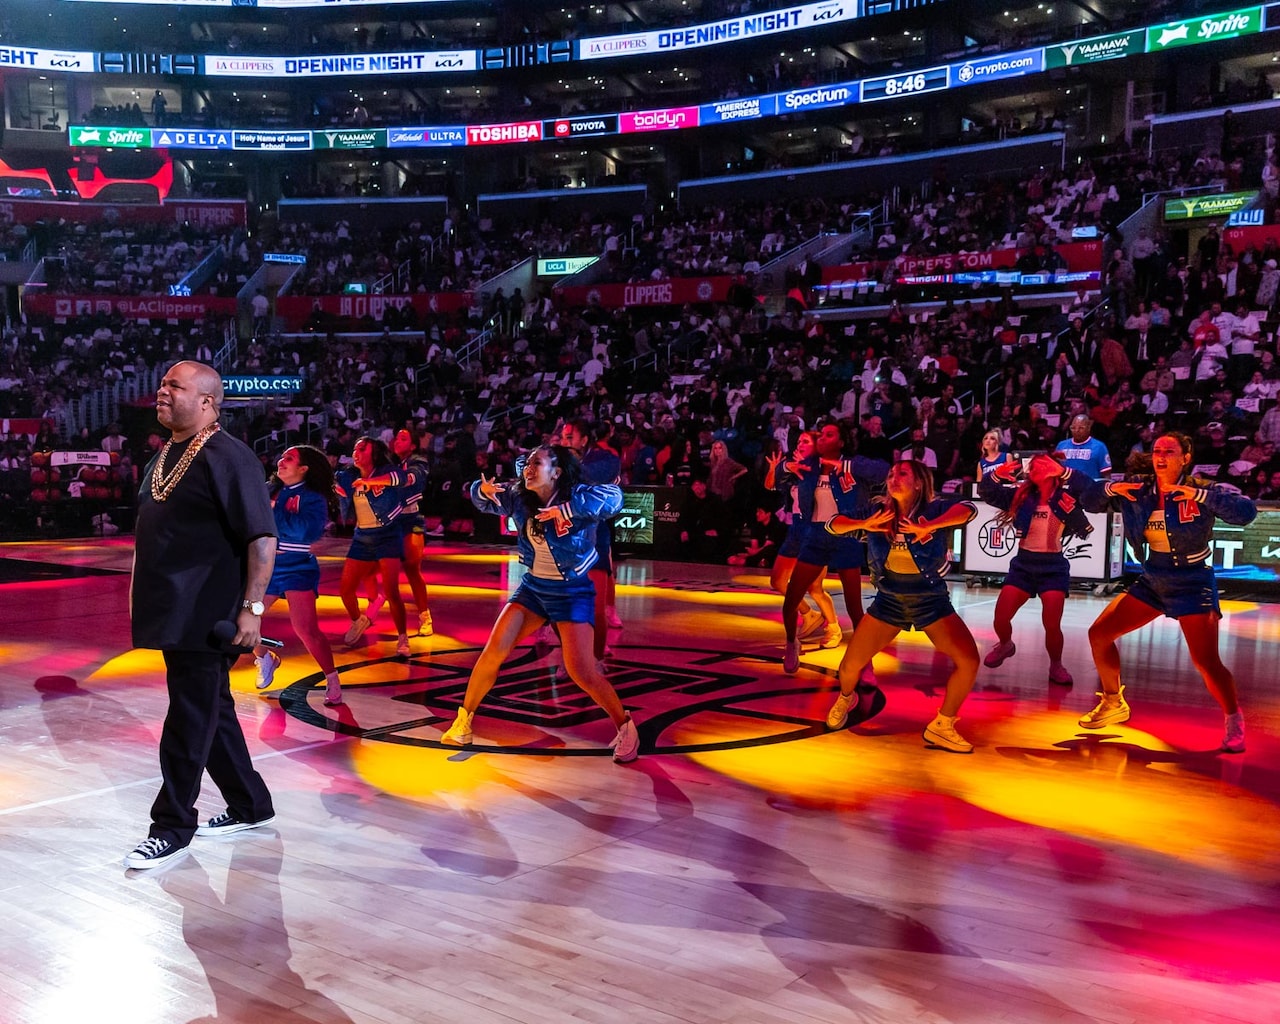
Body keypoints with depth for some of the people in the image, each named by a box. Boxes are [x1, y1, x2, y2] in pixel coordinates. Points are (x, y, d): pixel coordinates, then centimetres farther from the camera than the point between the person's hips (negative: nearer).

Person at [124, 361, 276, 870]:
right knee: (212, 710, 16)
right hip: (171, 611, 9)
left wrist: (251, 606, -23)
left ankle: (172, 827, 11)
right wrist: (144, 600, 22)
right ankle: (251, 805, 29)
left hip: (205, 615, -9)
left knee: (190, 718, 0)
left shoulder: (227, 457, -14)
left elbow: (262, 538, -20)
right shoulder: (164, 457, 14)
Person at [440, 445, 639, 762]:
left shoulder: (576, 496, -21)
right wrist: (484, 490, -16)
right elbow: (480, 498, 7)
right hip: (533, 587, 5)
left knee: (581, 671, -10)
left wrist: (567, 510, -44)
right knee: (495, 650, -4)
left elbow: (613, 496, -39)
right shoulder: (520, 498, -5)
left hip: (573, 592, -5)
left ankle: (625, 726, 11)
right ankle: (464, 718, 15)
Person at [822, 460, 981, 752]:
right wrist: (864, 524, -26)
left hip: (932, 601, -2)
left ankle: (941, 727, 1)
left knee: (969, 660, -17)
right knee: (850, 666, 0)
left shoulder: (934, 509, -13)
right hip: (889, 600, 2)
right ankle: (846, 700, 37)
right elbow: (832, 525, -7)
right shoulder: (878, 512, -4)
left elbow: (968, 510, -32)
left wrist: (929, 527, -43)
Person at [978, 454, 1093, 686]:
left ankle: (1056, 666, 16)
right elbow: (986, 492, -2)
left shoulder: (1066, 496, -3)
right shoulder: (1021, 495, 3)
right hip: (1023, 564, 3)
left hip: (1053, 567, -3)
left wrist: (1063, 472, -25)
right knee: (1000, 619, -2)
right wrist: (997, 474, -20)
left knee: (1052, 625, -11)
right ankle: (1005, 645, 33)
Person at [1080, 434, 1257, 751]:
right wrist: (1111, 489, -13)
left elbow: (1246, 512, -27)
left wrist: (1200, 496, -31)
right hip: (1151, 581, 5)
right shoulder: (1139, 493, 0)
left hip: (1192, 585, -5)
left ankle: (1234, 721, 10)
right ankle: (1113, 704, 19)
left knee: (1206, 662, -15)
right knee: (1099, 634, 1)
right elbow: (1088, 501, 7)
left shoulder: (1202, 492, -13)